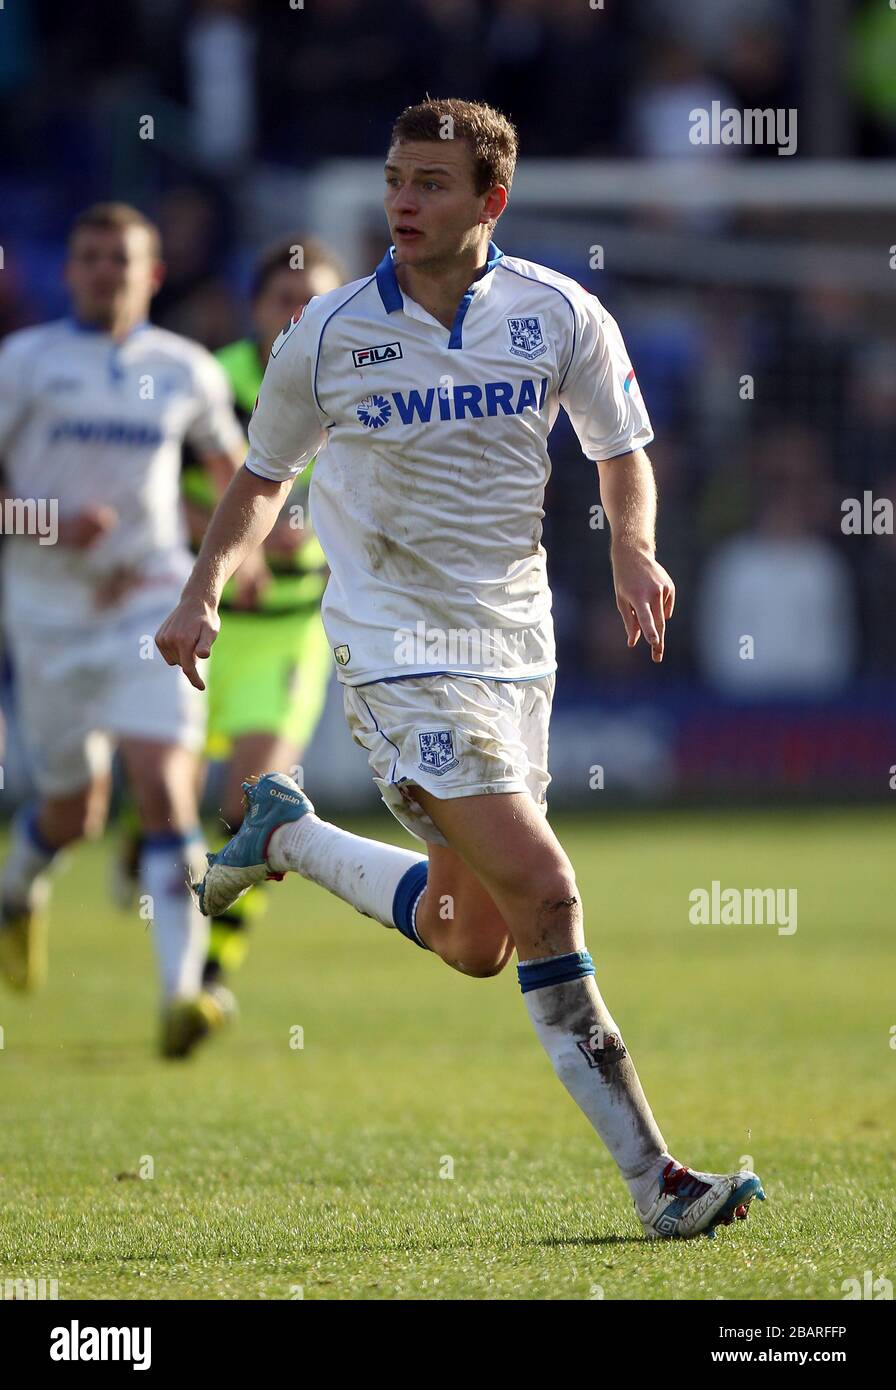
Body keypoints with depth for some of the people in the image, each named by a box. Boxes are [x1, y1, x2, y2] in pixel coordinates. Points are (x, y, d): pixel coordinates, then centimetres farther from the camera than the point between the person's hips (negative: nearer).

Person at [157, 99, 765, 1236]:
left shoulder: (560, 316, -2)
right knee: (541, 888, -21)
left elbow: (621, 453, 11)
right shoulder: (329, 334, -4)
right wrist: (204, 589, 0)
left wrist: (633, 548, -9)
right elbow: (264, 475, 12)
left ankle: (288, 836, 38)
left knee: (475, 944, 12)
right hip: (398, 652, -4)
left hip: (514, 642, 4)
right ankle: (651, 1177, -20)